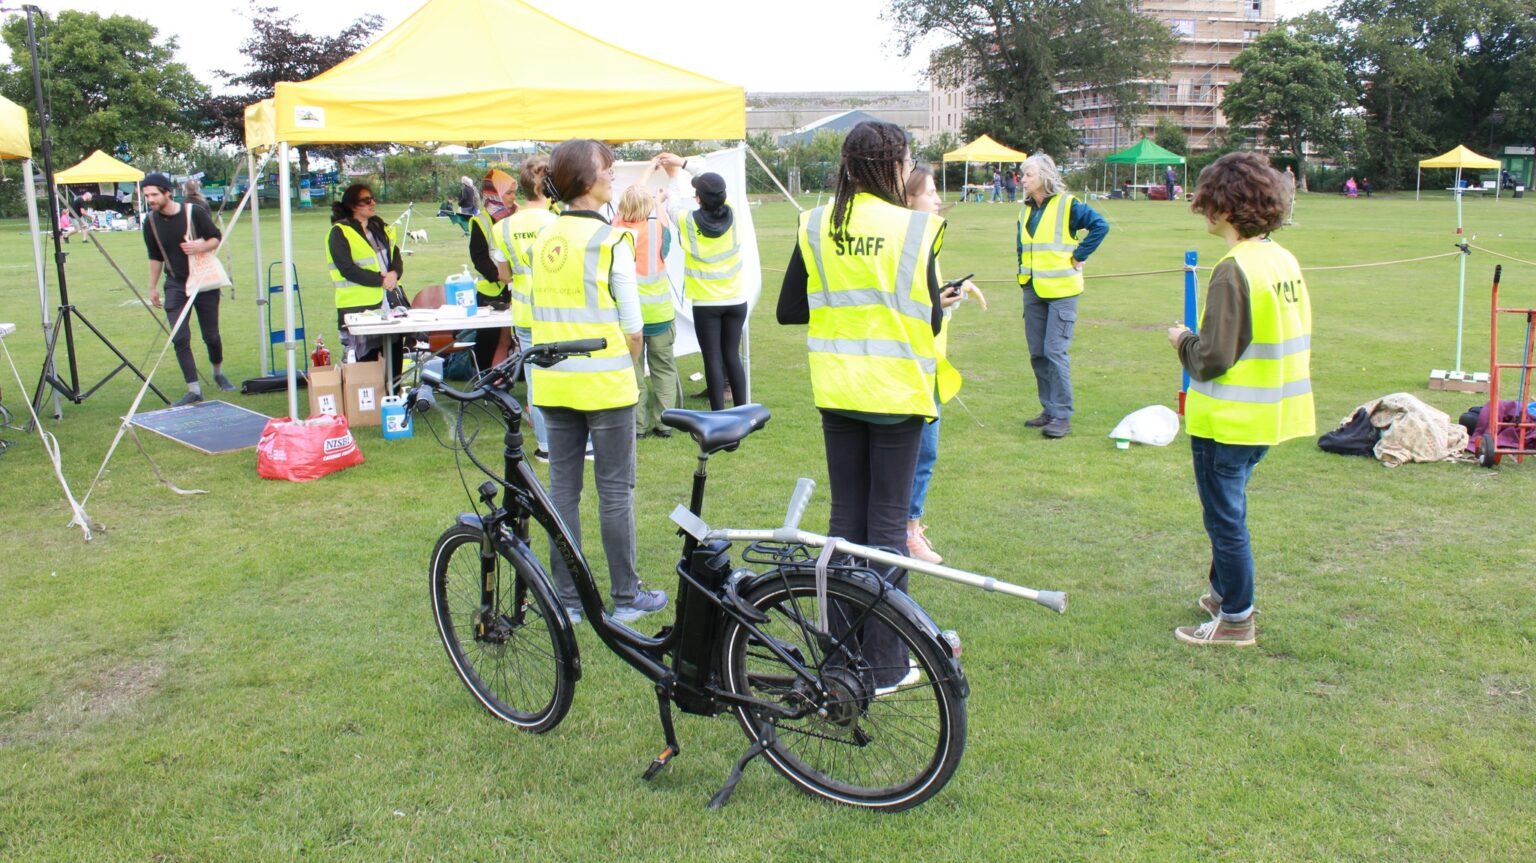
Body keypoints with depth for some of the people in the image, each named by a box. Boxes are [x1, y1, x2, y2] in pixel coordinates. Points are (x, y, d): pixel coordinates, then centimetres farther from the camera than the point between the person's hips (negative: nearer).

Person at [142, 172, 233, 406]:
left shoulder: (195, 212, -13)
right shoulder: (151, 223, -3)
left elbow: (217, 237, -3)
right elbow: (155, 257, 9)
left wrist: (201, 247, -24)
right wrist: (153, 287, 12)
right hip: (176, 285, 2)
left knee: (211, 335, 9)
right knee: (180, 339, -8)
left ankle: (218, 373, 36)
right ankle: (194, 390, -4)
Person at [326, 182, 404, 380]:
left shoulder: (380, 227, 16)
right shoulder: (340, 233, -6)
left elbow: (396, 255, 12)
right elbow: (348, 270, -14)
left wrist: (394, 274, -9)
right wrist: (380, 280, -16)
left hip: (390, 302, 6)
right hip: (360, 305, -6)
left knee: (395, 354, 9)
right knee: (367, 359, -1)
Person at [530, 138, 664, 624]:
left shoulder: (542, 240, 6)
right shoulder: (611, 240, -12)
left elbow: (542, 314, 10)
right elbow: (632, 326, -11)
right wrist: (626, 367, 5)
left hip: (552, 383, 6)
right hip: (604, 383, -6)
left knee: (562, 489, 11)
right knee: (615, 491, 4)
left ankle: (567, 597, 18)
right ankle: (626, 597, 13)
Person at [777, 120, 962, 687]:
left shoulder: (816, 226, 0)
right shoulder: (913, 227, -12)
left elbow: (788, 309, 2)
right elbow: (930, 320, -9)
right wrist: (941, 306, 13)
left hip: (837, 392, 4)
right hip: (896, 392, -4)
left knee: (846, 516, 14)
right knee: (888, 521, 4)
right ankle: (885, 664, 12)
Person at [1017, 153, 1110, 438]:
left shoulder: (1067, 205, -8)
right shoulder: (1026, 210, 13)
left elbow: (1100, 225, -13)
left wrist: (1078, 256, -11)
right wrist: (1023, 272, 14)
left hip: (1060, 289, -7)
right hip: (1032, 290, 7)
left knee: (1055, 351, -11)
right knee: (1037, 353, 8)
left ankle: (1062, 416, -6)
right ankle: (1049, 409, 18)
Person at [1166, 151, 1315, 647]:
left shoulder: (1234, 271, -21)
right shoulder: (1285, 261, 5)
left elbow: (1212, 358, -22)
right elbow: (1290, 339, 13)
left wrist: (1182, 341, -2)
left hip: (1228, 419, -9)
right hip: (1268, 414, 9)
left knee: (1225, 517, 4)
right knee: (1227, 509, 24)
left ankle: (1235, 619, 15)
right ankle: (1225, 592, 38)